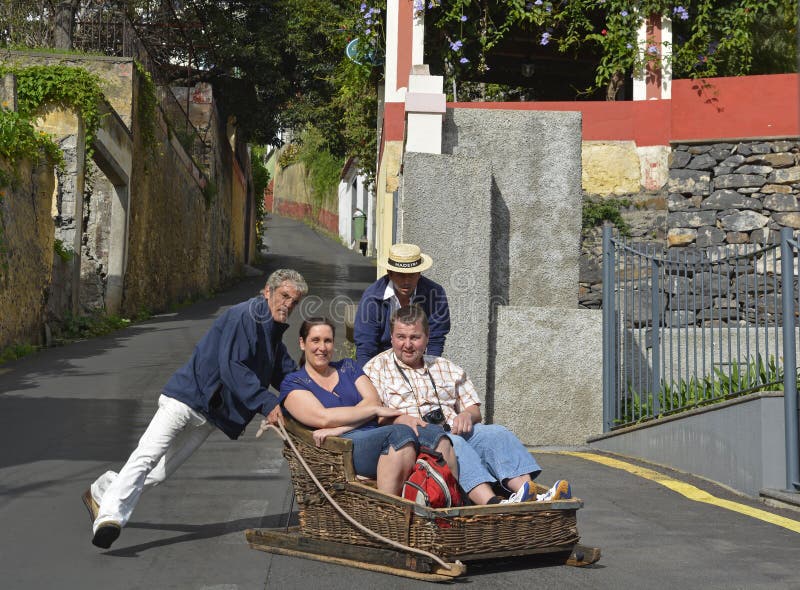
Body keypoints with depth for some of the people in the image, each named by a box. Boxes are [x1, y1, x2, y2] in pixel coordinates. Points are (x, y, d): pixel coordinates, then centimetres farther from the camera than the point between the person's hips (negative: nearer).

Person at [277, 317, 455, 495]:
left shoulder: (347, 367, 25)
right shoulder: (293, 383, 11)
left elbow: (374, 400, 8)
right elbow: (323, 417, -6)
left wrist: (339, 429, -9)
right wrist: (376, 409, -3)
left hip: (376, 437, 5)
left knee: (436, 434, -25)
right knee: (401, 433, -35)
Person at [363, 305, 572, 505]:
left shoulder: (447, 368, 27)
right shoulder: (376, 369, 14)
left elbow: (475, 410, 21)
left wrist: (467, 415, -3)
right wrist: (399, 419, -18)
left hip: (457, 431, 4)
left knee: (496, 433, -25)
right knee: (451, 443, -36)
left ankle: (532, 499, -44)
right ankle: (492, 504, -56)